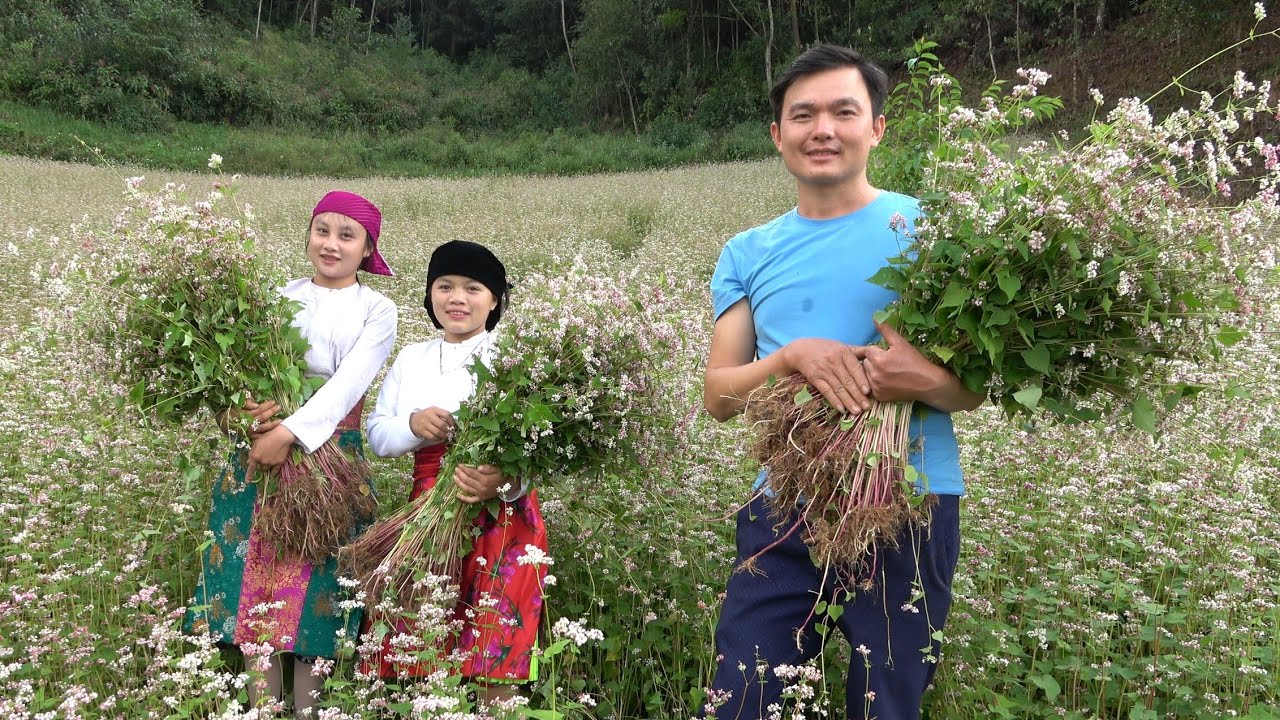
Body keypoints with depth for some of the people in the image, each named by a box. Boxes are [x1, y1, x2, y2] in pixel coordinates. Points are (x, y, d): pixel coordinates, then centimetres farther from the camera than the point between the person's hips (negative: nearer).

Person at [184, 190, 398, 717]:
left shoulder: (377, 310, 2)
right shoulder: (280, 297, 10)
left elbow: (349, 382, -12)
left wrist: (290, 431, -23)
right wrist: (248, 407, -20)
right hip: (258, 448, 3)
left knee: (310, 581, 1)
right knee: (254, 586, 4)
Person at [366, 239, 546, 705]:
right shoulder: (411, 359, 14)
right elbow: (377, 435, 9)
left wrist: (505, 483, -31)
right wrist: (413, 426, -13)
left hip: (500, 516, -4)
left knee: (495, 653, 0)